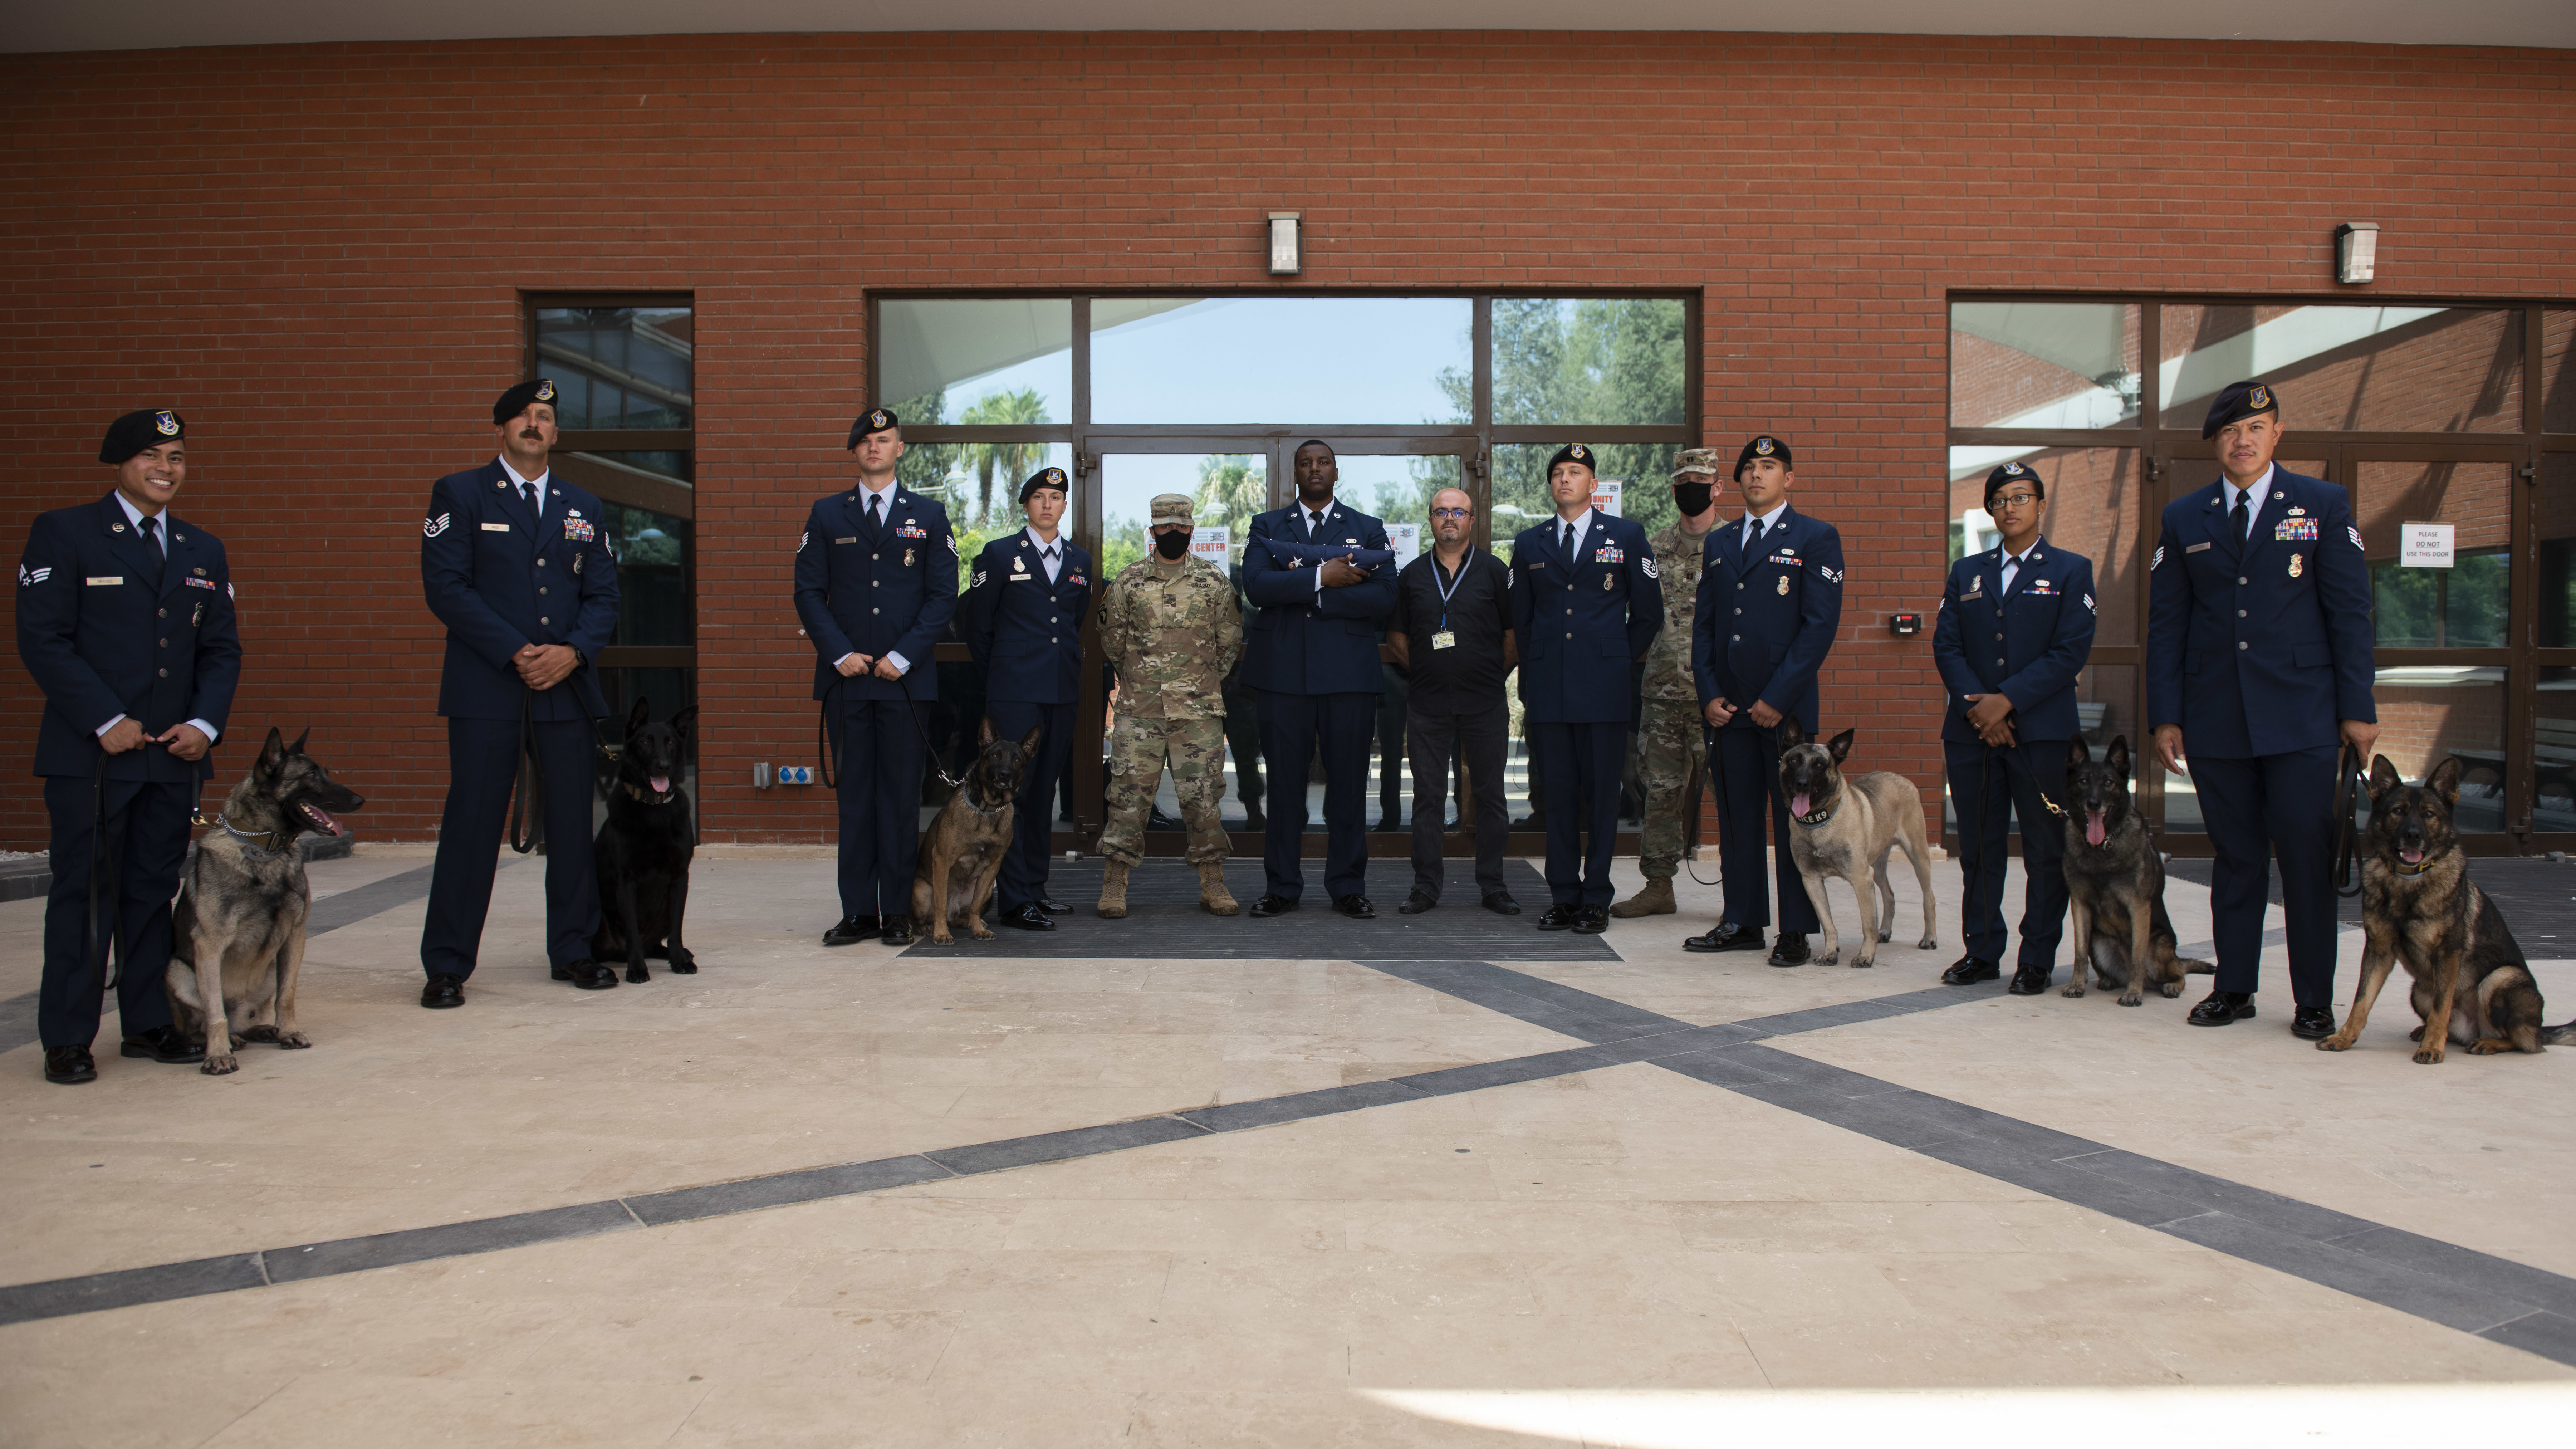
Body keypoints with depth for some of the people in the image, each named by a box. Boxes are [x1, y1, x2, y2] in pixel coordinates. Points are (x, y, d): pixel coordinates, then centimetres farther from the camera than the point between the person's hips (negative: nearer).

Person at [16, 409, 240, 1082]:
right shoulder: (63, 533, 0)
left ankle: (148, 1024, 19)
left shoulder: (204, 550, 15)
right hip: (89, 755, -4)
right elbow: (42, 639, -7)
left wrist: (205, 723, -3)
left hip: (175, 753, 4)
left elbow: (221, 649, 13)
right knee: (84, 896, 0)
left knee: (156, 893, 9)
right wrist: (106, 721, -14)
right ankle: (67, 1039, 8)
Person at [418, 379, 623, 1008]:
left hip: (568, 689, 4)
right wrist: (516, 654, -13)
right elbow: (446, 586, -5)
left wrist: (572, 652, -8)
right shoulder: (459, 494, 4)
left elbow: (603, 596, 11)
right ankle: (446, 966, 7)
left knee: (574, 825, 5)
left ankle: (573, 951, 17)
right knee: (471, 826, -2)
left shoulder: (584, 508, 16)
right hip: (485, 690, -3)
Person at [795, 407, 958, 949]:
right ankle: (859, 911, 9)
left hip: (905, 678, -1)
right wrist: (840, 653, -7)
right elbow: (808, 590, 6)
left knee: (901, 796, 1)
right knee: (853, 795, 3)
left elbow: (943, 595, 3)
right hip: (845, 678, 1)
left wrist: (904, 656, -8)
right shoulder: (826, 514, 11)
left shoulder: (929, 515, 9)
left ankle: (898, 912, 7)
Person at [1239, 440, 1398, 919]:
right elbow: (1256, 585, -7)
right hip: (1283, 676, 0)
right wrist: (1321, 577, -15)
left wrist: (1311, 596, -10)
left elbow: (1384, 598, -3)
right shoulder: (1267, 526, 12)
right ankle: (1282, 887, 12)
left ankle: (1347, 887, 11)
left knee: (1348, 784, 2)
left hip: (1348, 676, 0)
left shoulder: (1368, 530, 12)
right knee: (1284, 784, 3)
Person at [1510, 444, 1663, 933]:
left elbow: (1649, 612, 9)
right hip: (1548, 689, 2)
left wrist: (1620, 658, 7)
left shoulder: (1626, 536, 6)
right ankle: (1564, 897, 12)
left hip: (1603, 688, -2)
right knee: (1557, 794, 4)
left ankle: (1596, 900, 7)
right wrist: (1534, 670, 13)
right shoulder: (1529, 544, 13)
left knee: (1602, 794, 0)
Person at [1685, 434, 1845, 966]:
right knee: (1736, 817, 9)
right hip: (1729, 706, 5)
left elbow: (1820, 625, -8)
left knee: (1794, 819, 1)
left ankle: (1796, 932, 8)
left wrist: (1777, 698, -14)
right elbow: (1703, 624, 14)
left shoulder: (1816, 538, -1)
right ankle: (1742, 922, 18)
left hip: (1787, 706, -5)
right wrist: (1709, 694, 1)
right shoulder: (1719, 542, 15)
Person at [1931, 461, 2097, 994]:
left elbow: (2071, 652, -6)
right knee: (1978, 848, 7)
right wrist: (1975, 706, -9)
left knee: (2046, 850, 1)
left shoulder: (2071, 571, 4)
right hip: (1971, 730, 3)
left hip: (2042, 731, -3)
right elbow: (1946, 645, 7)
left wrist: (2007, 700, -14)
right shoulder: (1966, 572, 14)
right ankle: (1982, 952, 16)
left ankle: (2037, 959, 9)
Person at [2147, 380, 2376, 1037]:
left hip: (2300, 715, -2)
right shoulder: (2183, 519, 9)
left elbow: (2350, 612, 2)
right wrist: (2165, 716, 2)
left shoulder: (2324, 506, 5)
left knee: (2307, 856, 0)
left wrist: (2358, 708, -3)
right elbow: (2165, 624, 9)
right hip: (2215, 721, 2)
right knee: (2235, 857, 9)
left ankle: (2314, 1000, 9)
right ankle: (2234, 987, 18)